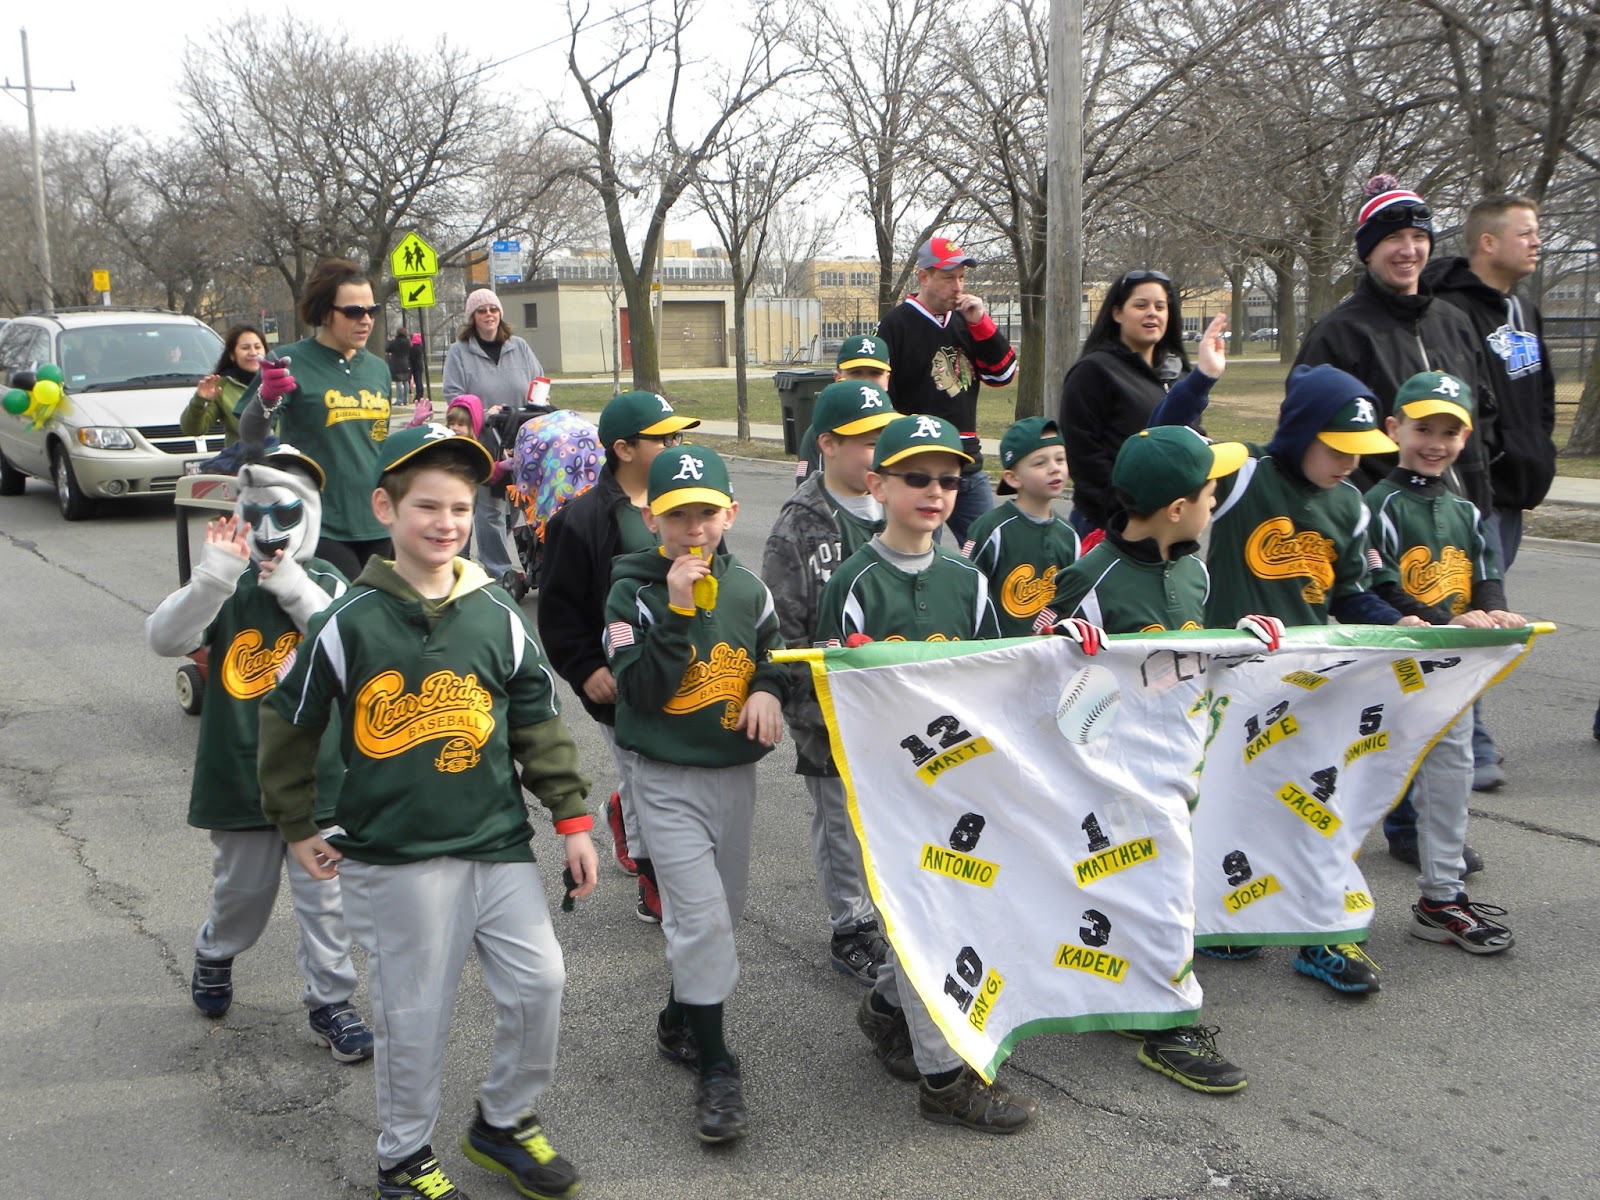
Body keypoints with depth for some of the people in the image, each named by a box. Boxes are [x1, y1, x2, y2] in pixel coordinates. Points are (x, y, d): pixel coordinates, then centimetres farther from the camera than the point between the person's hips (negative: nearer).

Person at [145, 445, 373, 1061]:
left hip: (315, 772, -1)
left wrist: (299, 594, -25)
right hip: (238, 773, 1)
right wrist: (213, 577, -32)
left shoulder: (325, 584, -1)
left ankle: (330, 1003, 15)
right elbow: (164, 637, -19)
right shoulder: (227, 587, -3)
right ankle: (214, 954, 47)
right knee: (241, 888, 17)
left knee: (323, 895, 2)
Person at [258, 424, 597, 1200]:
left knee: (539, 982, 2)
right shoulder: (350, 623, -7)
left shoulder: (497, 617, 2)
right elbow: (288, 727, 5)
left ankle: (503, 1121, 27)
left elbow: (539, 725, 10)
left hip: (497, 844, 3)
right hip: (393, 856, -3)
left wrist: (572, 818, 8)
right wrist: (297, 827, 9)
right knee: (412, 1013, 5)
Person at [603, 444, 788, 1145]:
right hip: (666, 778, -5)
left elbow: (775, 657, 14)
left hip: (734, 772, 5)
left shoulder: (746, 589, 2)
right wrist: (676, 611, -28)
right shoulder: (634, 593, -10)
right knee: (700, 914, -12)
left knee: (723, 908, 16)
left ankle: (680, 1021, 39)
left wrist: (768, 689, -8)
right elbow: (641, 691, -20)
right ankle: (715, 1070, -1)